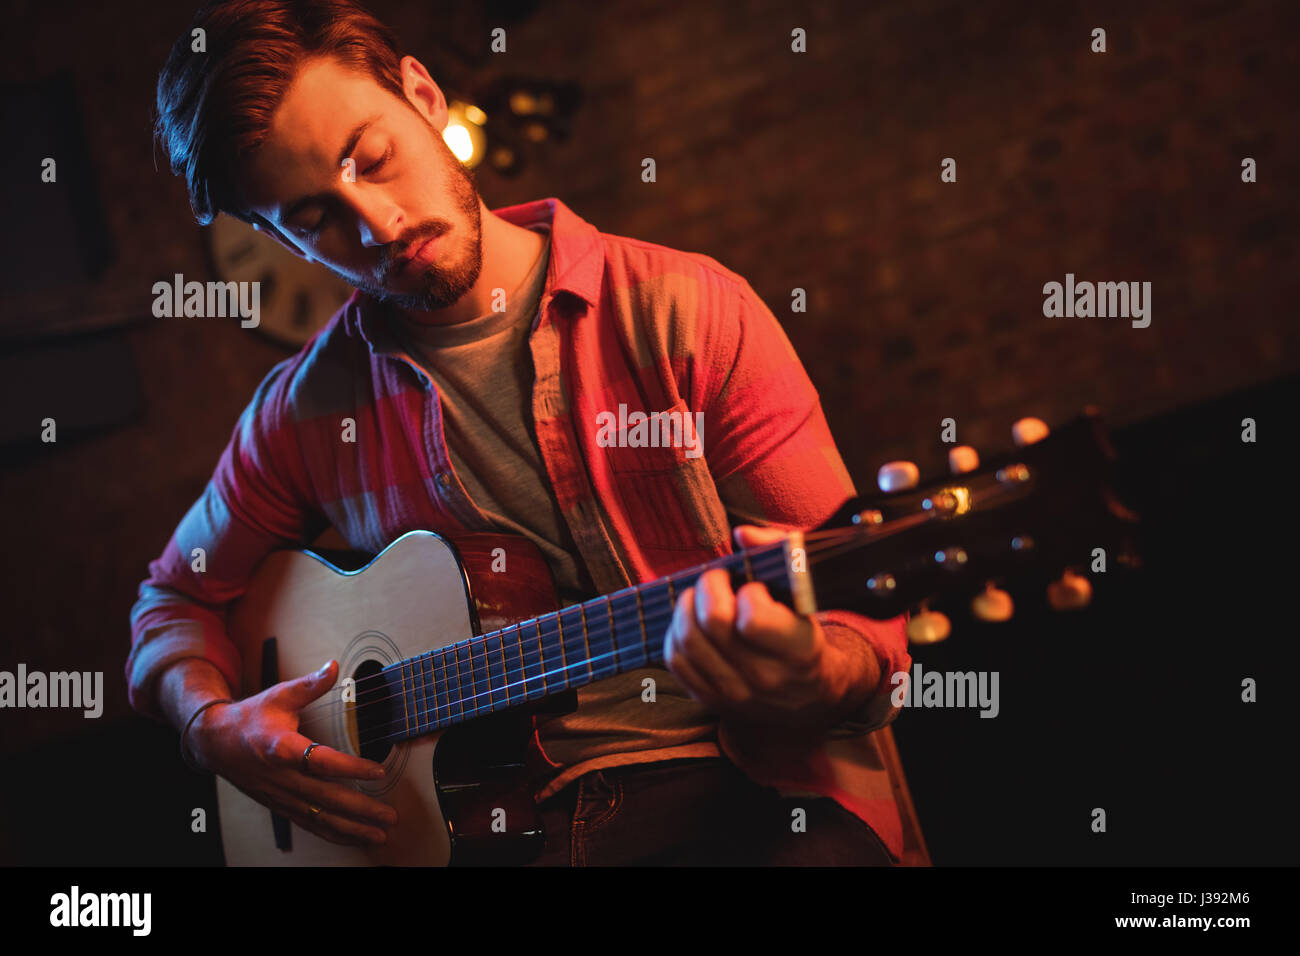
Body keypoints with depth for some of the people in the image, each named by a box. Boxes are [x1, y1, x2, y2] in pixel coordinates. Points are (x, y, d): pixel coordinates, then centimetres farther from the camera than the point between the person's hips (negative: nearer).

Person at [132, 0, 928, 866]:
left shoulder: (687, 312, 0)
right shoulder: (308, 409, 10)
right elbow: (178, 599, 26)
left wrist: (807, 679, -26)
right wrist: (213, 726, 3)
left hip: (747, 792, -3)